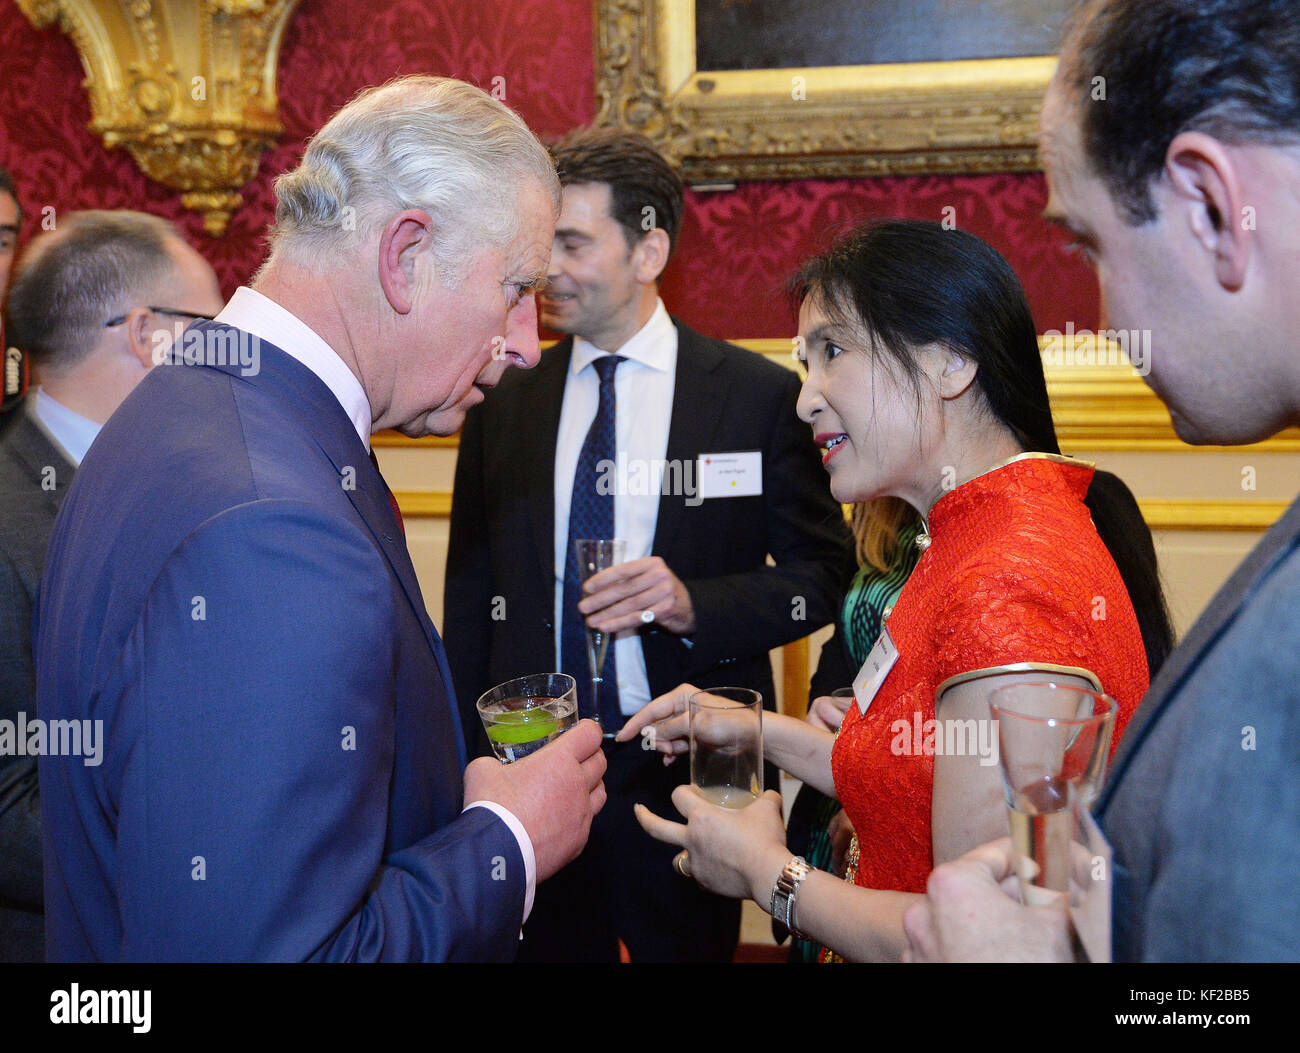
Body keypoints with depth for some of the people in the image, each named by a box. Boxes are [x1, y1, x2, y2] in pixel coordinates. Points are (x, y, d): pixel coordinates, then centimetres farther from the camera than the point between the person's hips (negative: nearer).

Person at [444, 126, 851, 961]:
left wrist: (696, 604, -19)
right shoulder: (502, 405, 4)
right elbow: (470, 601, 9)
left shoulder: (759, 396, -4)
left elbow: (824, 573, -1)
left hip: (685, 769, -2)